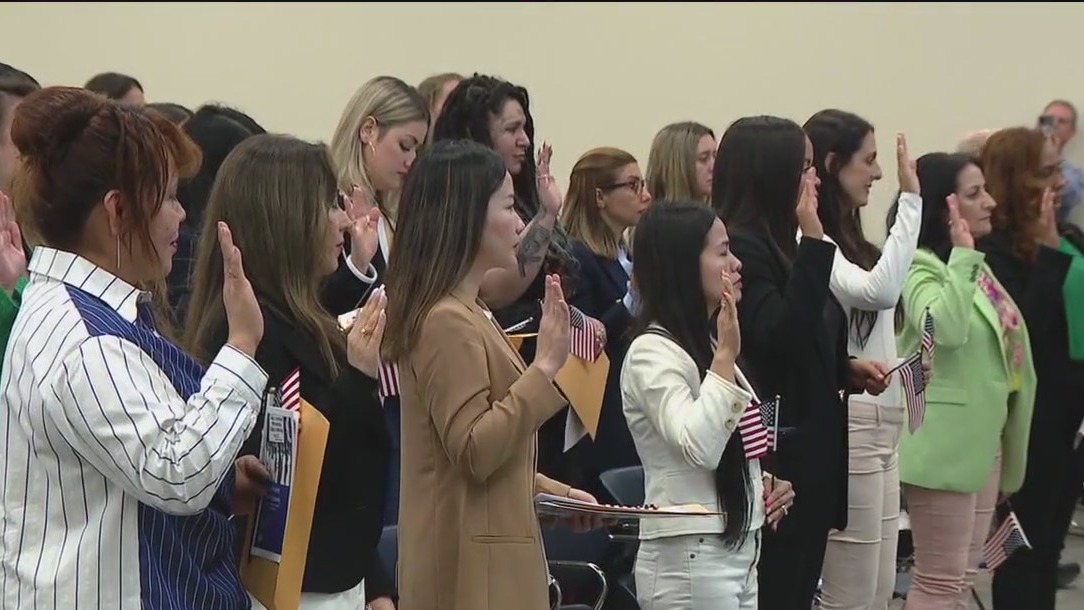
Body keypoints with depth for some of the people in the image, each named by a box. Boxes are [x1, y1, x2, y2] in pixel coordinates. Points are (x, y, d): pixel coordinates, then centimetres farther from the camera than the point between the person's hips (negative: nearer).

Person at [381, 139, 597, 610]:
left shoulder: (468, 313, 16)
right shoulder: (447, 321, -16)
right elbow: (473, 451, -22)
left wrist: (551, 489, 13)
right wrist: (545, 366, -22)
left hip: (491, 557, 10)